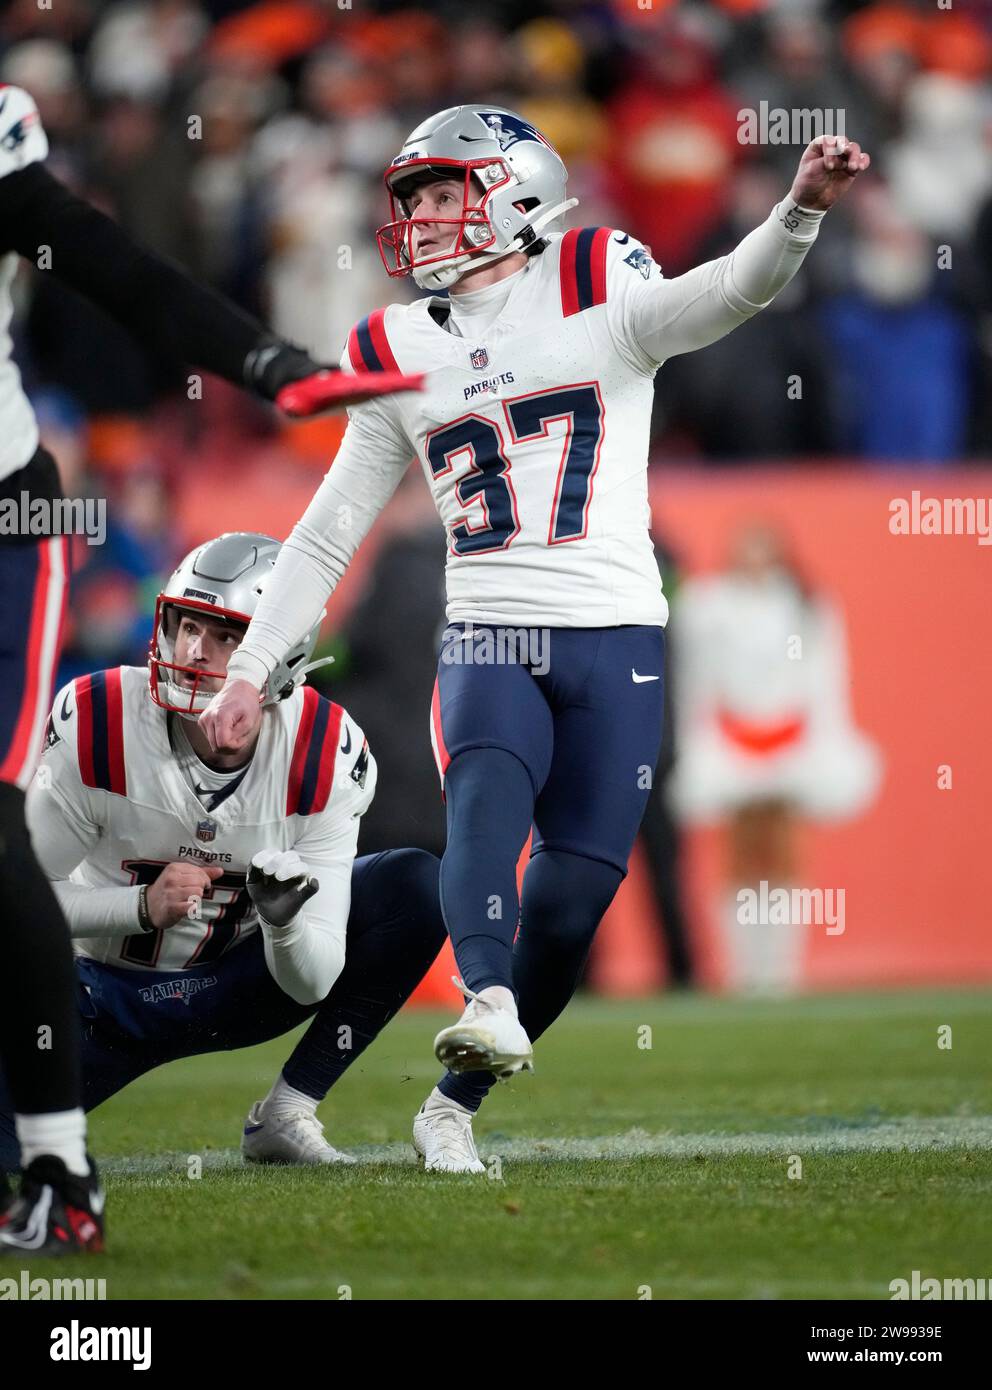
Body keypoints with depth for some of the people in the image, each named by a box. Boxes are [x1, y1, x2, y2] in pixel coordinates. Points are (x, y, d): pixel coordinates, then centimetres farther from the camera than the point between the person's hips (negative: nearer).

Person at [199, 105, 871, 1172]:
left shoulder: (596, 295, 2)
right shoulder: (401, 355, 13)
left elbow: (722, 296, -17)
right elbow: (328, 532, 19)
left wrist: (801, 208, -37)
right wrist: (248, 671, 14)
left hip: (614, 641, -2)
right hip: (485, 638, 2)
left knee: (572, 897, -7)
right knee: (487, 797, -30)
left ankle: (455, 1102, 9)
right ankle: (488, 1006, -52)